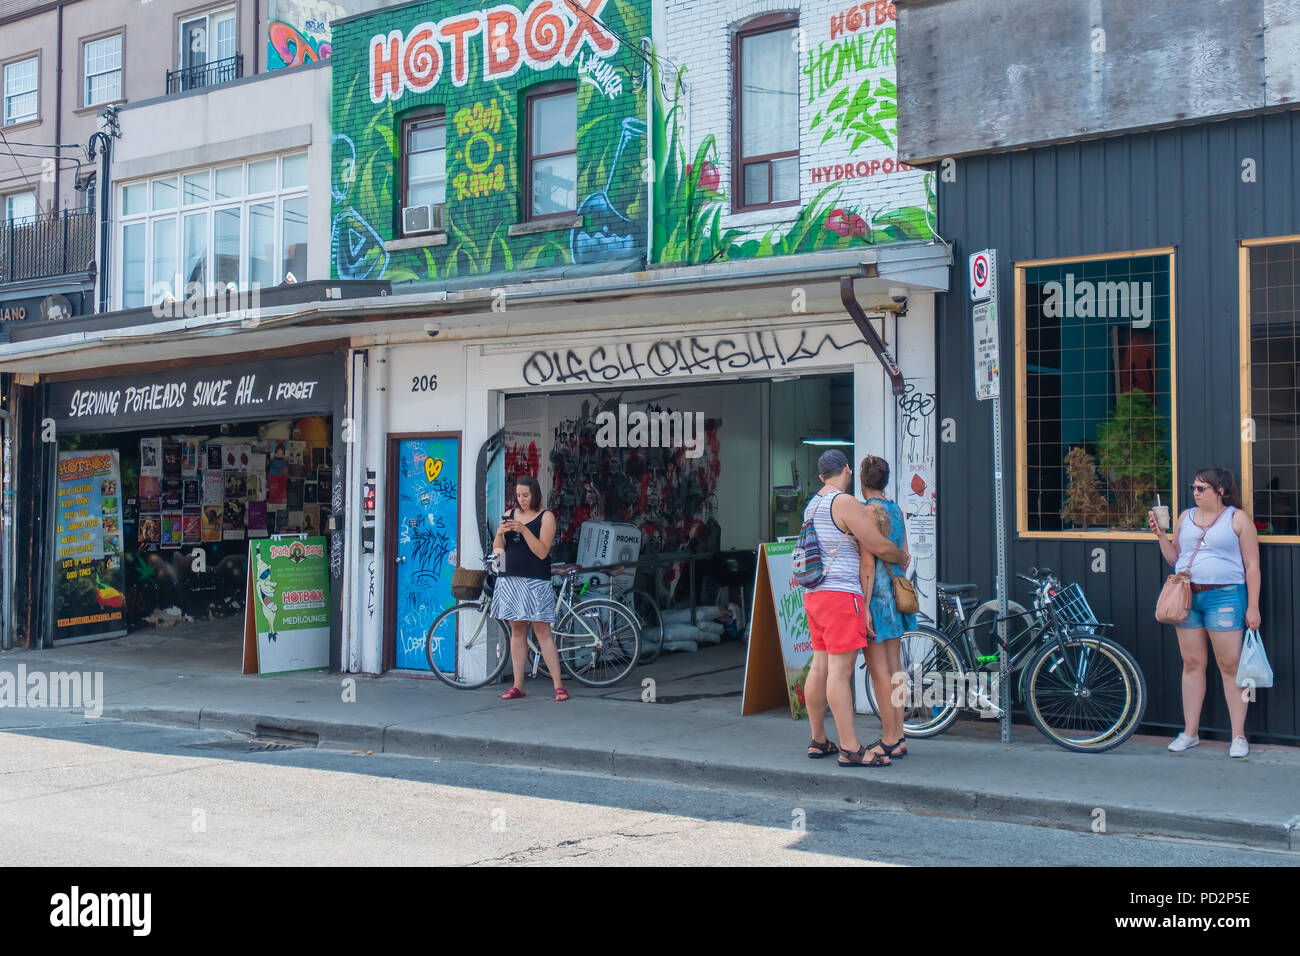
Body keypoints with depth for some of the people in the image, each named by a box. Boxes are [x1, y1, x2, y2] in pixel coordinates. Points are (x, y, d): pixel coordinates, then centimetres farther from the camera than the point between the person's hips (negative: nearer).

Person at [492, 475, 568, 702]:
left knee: (542, 630, -6)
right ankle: (517, 686, 9)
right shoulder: (510, 514, 12)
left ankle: (558, 685, -5)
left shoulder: (546, 517, -1)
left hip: (535, 581, -4)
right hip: (510, 579, 5)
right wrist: (500, 533, -11)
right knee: (517, 630, 6)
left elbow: (542, 552, -11)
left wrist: (523, 530, -21)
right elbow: (497, 548, 9)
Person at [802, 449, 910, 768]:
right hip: (841, 594, -9)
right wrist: (903, 558, 8)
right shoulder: (845, 503, -12)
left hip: (815, 594, 9)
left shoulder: (812, 506, 17)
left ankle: (818, 741, 17)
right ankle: (850, 748, -8)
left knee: (820, 666, 11)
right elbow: (879, 547, -11)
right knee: (841, 669, -9)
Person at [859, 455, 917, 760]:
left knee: (878, 670, -4)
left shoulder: (869, 511, -13)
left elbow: (869, 561, -18)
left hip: (876, 594, -8)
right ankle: (898, 736, 15)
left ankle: (889, 741, -1)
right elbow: (904, 557, 14)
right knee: (893, 667, 11)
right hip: (895, 594, 8)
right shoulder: (897, 510, 10)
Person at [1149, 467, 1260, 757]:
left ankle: (1238, 735, 4)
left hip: (1223, 597, -4)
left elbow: (1252, 565, -1)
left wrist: (1252, 606, -7)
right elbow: (1174, 559, 16)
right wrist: (1161, 535, 0)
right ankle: (1190, 732, 14)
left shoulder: (1238, 518, 1)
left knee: (1230, 666, -3)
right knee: (1192, 663, 7)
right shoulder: (1185, 517, 14)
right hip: (1187, 597, 4)